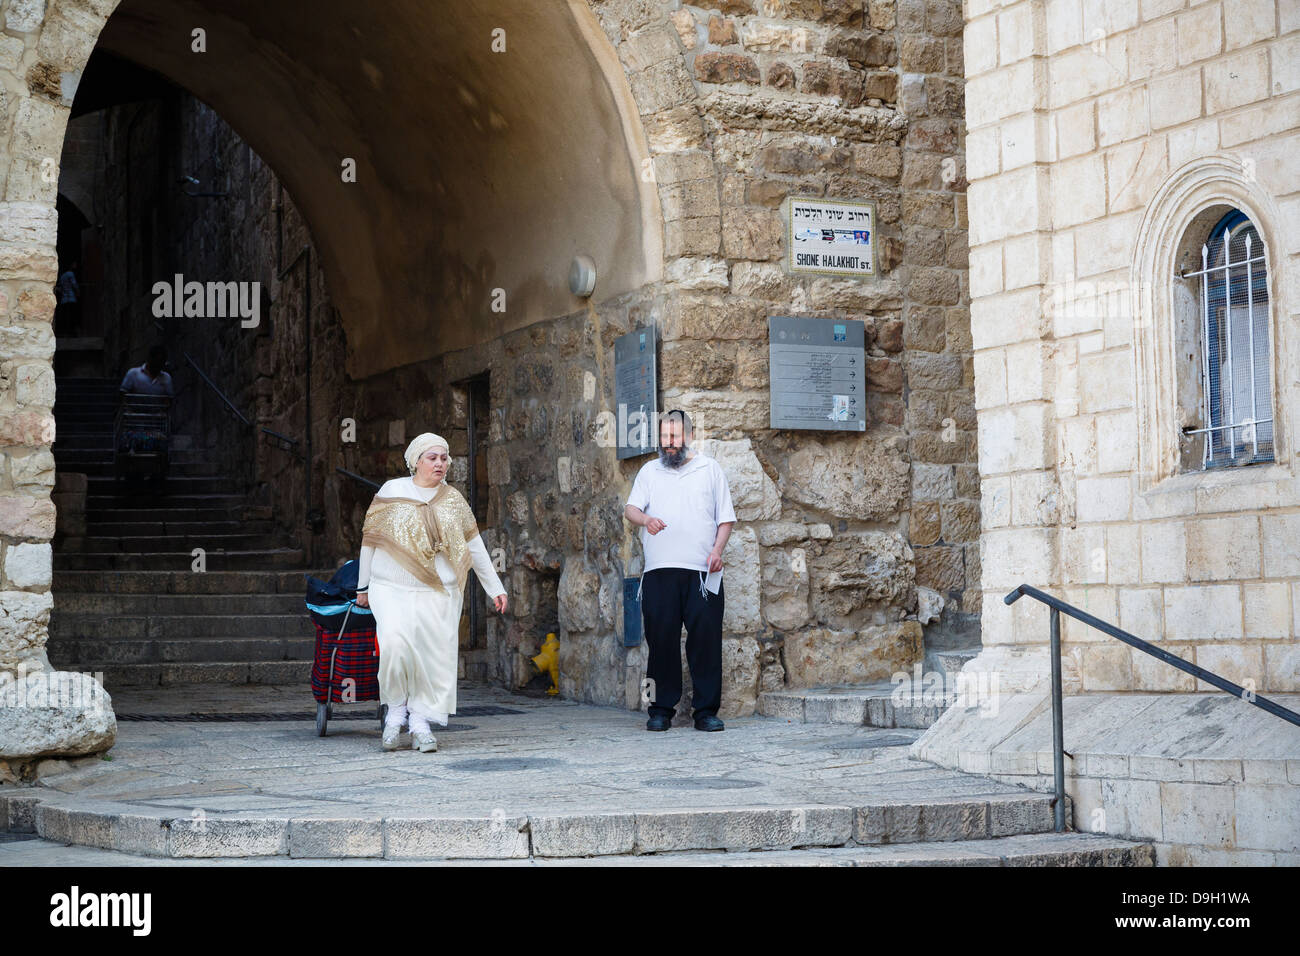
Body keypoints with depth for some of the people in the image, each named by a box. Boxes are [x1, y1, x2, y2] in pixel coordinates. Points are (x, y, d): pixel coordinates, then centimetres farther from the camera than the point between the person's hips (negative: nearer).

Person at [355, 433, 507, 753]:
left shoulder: (453, 500, 9)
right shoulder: (392, 491, 3)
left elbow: (474, 545, 15)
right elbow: (370, 538, 10)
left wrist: (494, 588, 14)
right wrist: (363, 586, 12)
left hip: (438, 594, 2)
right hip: (392, 589, -2)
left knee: (435, 655, -4)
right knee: (394, 641, -24)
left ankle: (421, 724, 8)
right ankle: (396, 708, -4)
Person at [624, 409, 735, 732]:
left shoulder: (709, 469, 13)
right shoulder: (650, 471, 16)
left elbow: (726, 518, 12)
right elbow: (630, 508, 4)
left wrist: (717, 550, -4)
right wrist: (645, 519, -19)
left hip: (702, 572, -1)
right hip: (659, 571, 1)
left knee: (706, 640, -5)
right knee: (661, 640, -1)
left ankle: (706, 711, 0)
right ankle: (661, 710, 7)